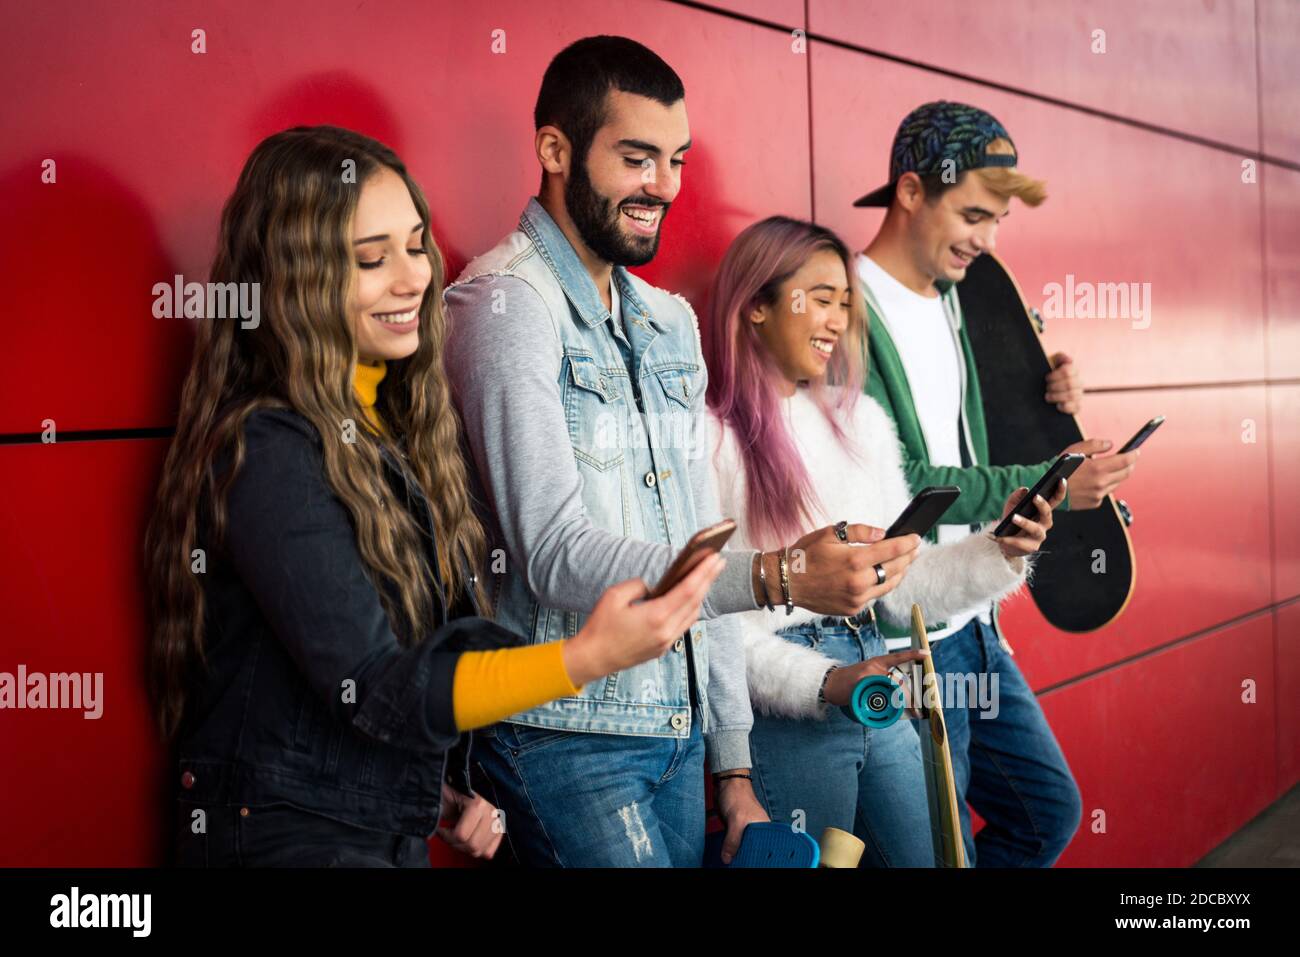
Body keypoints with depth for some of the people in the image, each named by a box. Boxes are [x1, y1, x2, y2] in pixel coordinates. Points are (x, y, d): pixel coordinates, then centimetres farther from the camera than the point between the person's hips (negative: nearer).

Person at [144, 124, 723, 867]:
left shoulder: (391, 427, 9)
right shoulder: (269, 450, -16)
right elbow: (374, 689, -20)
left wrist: (447, 781, 6)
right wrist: (587, 658, -28)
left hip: (396, 832, 8)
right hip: (286, 834, -8)